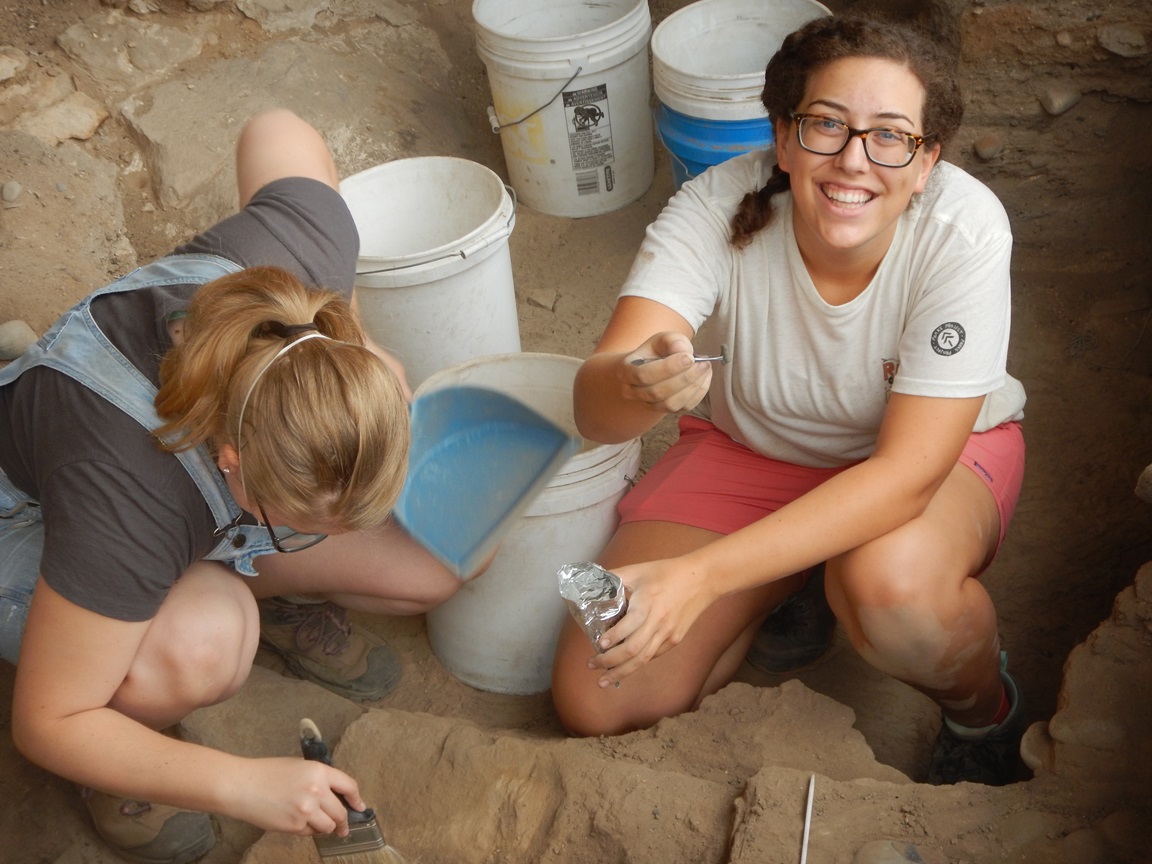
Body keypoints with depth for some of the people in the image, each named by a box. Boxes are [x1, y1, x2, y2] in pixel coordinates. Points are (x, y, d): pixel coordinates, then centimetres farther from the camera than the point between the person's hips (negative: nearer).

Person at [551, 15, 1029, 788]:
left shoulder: (963, 229, -29)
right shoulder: (719, 207, -26)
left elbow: (908, 472, -33)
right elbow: (593, 406, -34)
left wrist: (701, 574, -41)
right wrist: (640, 385, -60)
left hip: (933, 451, -1)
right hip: (751, 446, 2)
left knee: (891, 582, -38)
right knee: (597, 702, -11)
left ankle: (985, 708, -2)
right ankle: (777, 598, 17)